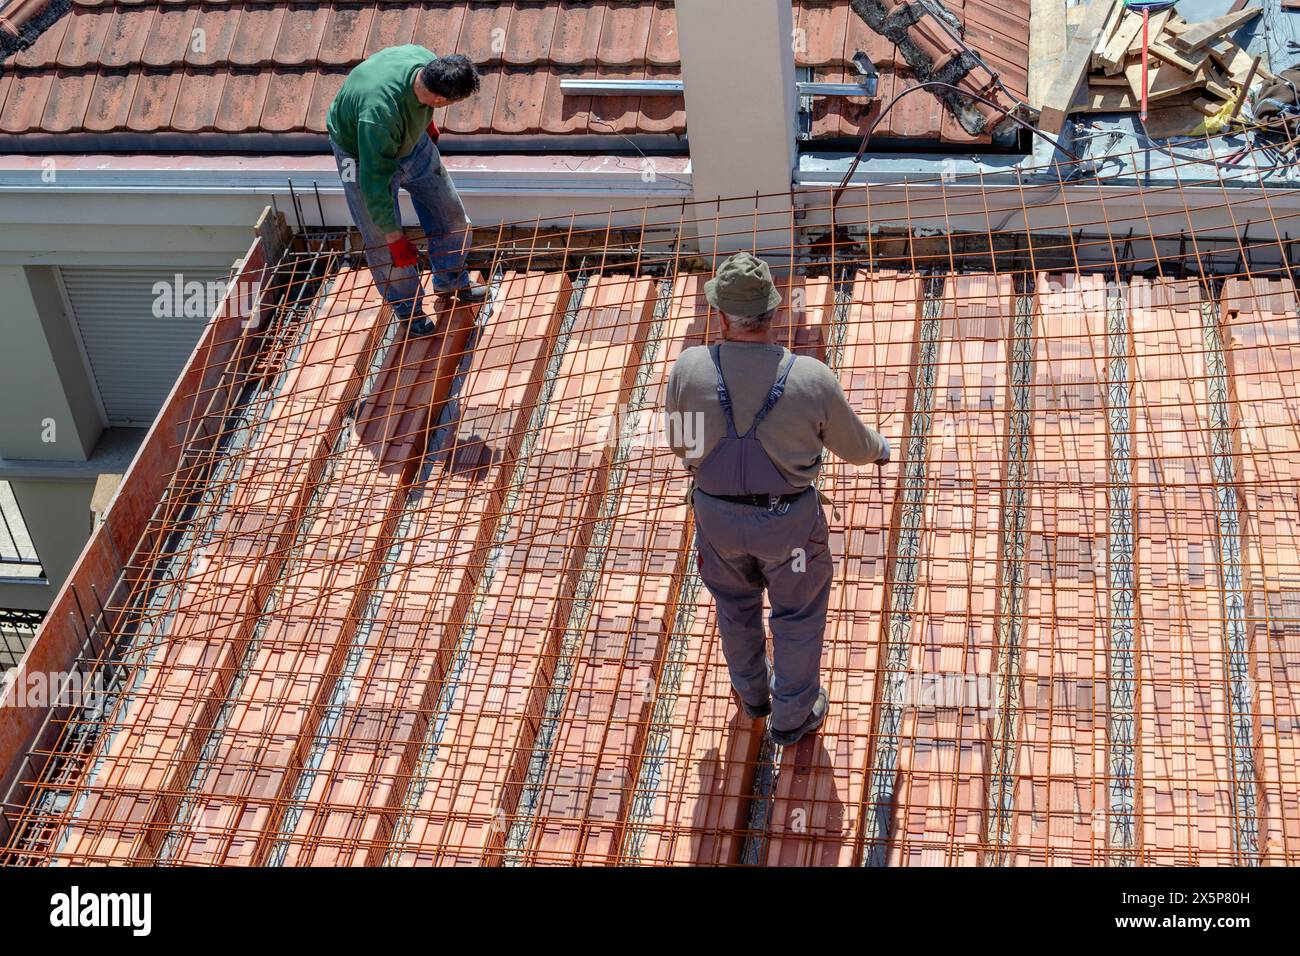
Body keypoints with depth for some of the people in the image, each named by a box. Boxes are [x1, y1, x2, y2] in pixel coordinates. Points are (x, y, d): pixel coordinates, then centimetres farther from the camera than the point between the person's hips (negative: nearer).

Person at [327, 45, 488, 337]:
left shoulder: (427, 61, -29)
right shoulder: (379, 113, -47)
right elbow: (375, 184, -37)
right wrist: (394, 237, -28)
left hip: (412, 139, 6)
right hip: (363, 154, -6)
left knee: (449, 211, 13)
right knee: (382, 241, 3)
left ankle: (451, 280, 38)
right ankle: (406, 307, 29)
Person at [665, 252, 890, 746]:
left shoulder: (689, 369, -21)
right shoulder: (812, 380, -23)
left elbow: (679, 443, -3)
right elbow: (853, 445, -5)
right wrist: (879, 448, 20)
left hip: (717, 513, 2)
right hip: (789, 520, -2)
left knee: (736, 604, 29)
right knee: (798, 614, 23)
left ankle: (754, 693, 52)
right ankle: (792, 717, 40)